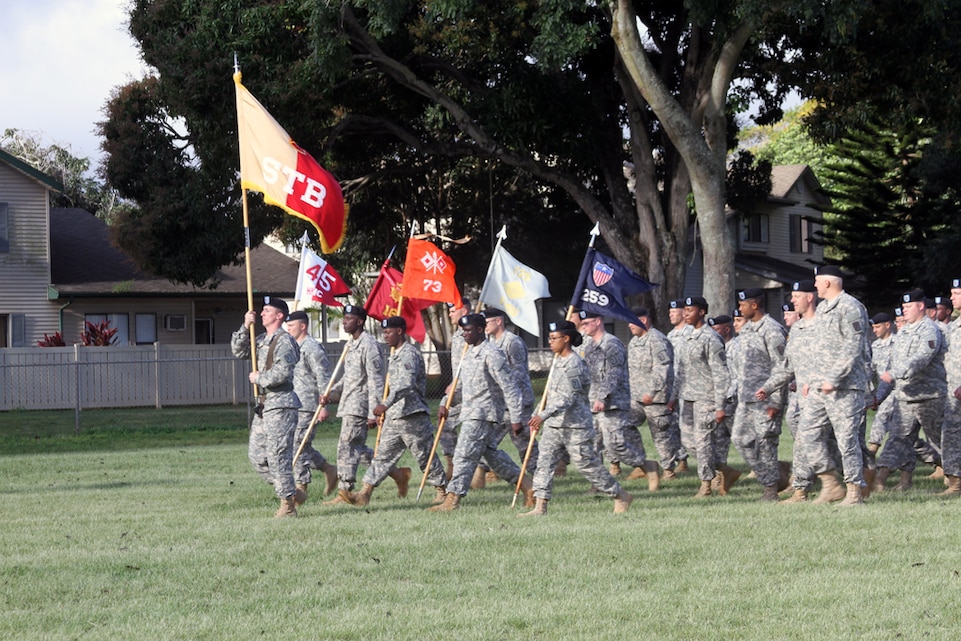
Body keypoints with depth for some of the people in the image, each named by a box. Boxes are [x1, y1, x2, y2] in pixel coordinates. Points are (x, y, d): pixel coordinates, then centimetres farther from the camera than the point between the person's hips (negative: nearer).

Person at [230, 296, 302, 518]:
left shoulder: (283, 341, -13)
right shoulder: (262, 340, 16)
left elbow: (282, 373, -23)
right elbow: (239, 351, 17)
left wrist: (259, 379, -9)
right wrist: (245, 328, 4)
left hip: (280, 404, -10)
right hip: (264, 405, 10)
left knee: (277, 456, -8)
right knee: (256, 455, 11)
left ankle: (288, 504, -2)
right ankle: (291, 492, 19)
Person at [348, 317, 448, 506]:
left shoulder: (409, 354, -15)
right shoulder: (395, 354, 17)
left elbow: (406, 384, -29)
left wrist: (385, 405, -38)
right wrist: (386, 409, 26)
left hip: (412, 415, -9)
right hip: (394, 415, 9)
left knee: (424, 455, 0)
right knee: (383, 454, 4)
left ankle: (443, 490, 12)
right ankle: (365, 493, 1)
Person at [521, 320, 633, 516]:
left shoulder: (574, 364, -18)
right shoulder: (559, 361, 12)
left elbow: (568, 398, -26)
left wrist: (543, 415, -33)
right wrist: (539, 417, 24)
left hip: (575, 426, -9)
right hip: (554, 426, 9)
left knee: (588, 465, 0)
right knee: (544, 463, 0)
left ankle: (621, 497, 16)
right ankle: (540, 507, -1)